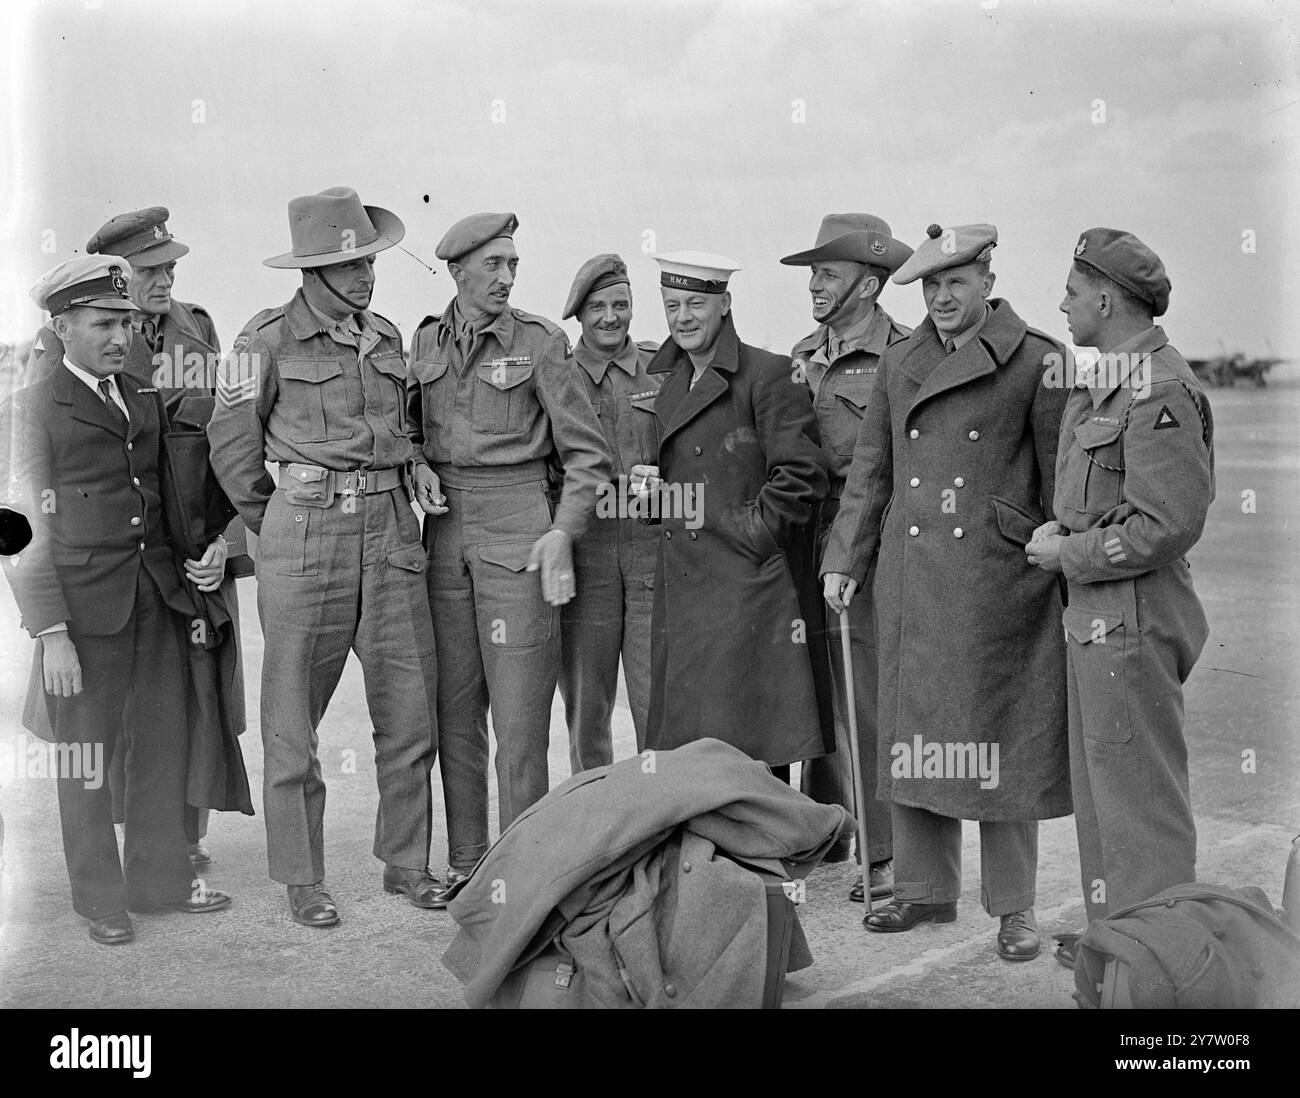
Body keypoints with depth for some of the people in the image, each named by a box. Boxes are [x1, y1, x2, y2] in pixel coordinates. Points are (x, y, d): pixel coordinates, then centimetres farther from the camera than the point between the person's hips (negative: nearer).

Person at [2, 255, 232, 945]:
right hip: (82, 601, -5)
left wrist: (207, 553, 3)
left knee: (163, 741, 11)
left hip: (158, 596, 5)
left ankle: (160, 879, 26)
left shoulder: (147, 401, 13)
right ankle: (100, 899, 20)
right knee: (86, 754, 5)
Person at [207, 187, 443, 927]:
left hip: (390, 527, 5)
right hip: (306, 531, -5)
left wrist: (415, 467, 9)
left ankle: (407, 861, 20)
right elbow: (232, 444, 1)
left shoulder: (386, 337, 13)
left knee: (410, 705, 6)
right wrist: (276, 526, 8)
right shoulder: (269, 340, -4)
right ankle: (302, 879, 14)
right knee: (294, 713, 2)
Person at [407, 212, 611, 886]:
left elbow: (587, 454, -1)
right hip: (444, 533, 4)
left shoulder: (539, 342, -1)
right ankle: (464, 864, 18)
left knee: (519, 716, -5)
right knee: (454, 711, 8)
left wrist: (562, 533, -11)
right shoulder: (425, 341, 10)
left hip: (518, 532, -4)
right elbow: (407, 430, 25)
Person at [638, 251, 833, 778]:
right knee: (686, 746, 8)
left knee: (751, 745, -5)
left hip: (750, 587, -7)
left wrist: (754, 532, -11)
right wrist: (654, 488, 9)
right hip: (683, 591, 7)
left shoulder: (767, 374, -6)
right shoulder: (668, 384, 18)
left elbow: (801, 475, -11)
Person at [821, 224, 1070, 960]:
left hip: (1000, 578, -5)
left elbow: (1061, 479, -2)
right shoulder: (899, 364, 12)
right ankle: (926, 887, 24)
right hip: (910, 579, 5)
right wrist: (843, 560, 11)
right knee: (912, 729, 10)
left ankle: (1015, 906, 14)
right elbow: (869, 471, 16)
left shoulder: (1035, 361, -3)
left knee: (999, 734, 1)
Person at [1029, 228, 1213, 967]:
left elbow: (1170, 523, -23)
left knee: (1139, 790, 0)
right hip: (1096, 614, 10)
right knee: (1102, 785, 18)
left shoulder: (1160, 391, -18)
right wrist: (1063, 534, 5)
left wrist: (1068, 555, -15)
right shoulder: (1108, 382, 13)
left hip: (1131, 620, -10)